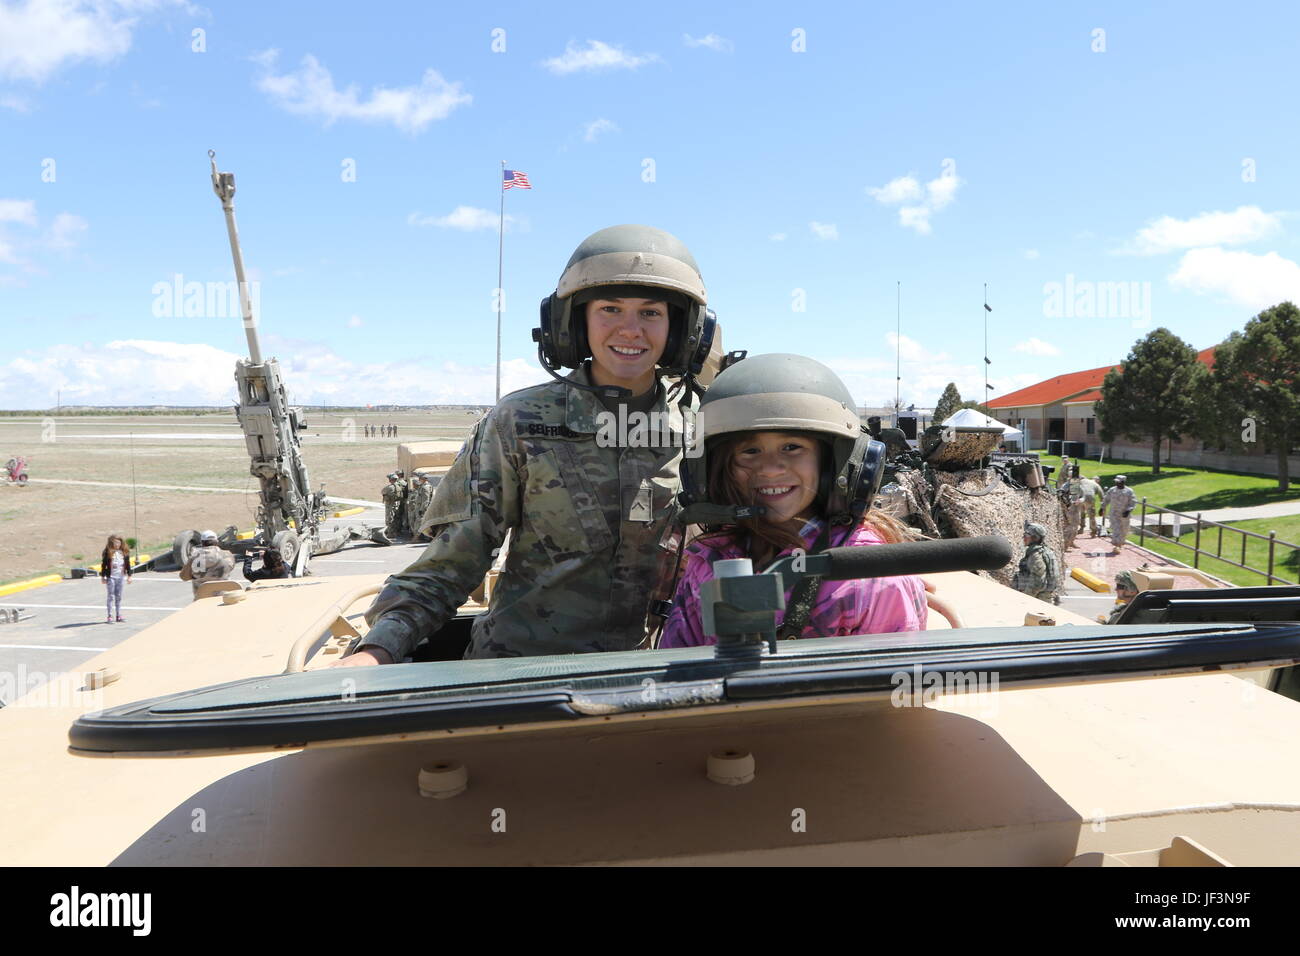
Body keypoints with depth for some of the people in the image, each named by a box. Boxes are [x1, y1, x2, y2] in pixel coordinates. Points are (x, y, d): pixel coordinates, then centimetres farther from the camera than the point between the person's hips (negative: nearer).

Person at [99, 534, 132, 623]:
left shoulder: (124, 552, 3)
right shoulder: (108, 552, -8)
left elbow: (128, 564, 10)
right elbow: (103, 565, -4)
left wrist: (129, 575, 10)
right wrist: (103, 577, -4)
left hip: (121, 577, 4)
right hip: (111, 577, -3)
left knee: (119, 596, 9)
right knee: (111, 596, -1)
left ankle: (119, 616, 15)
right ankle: (110, 616, 3)